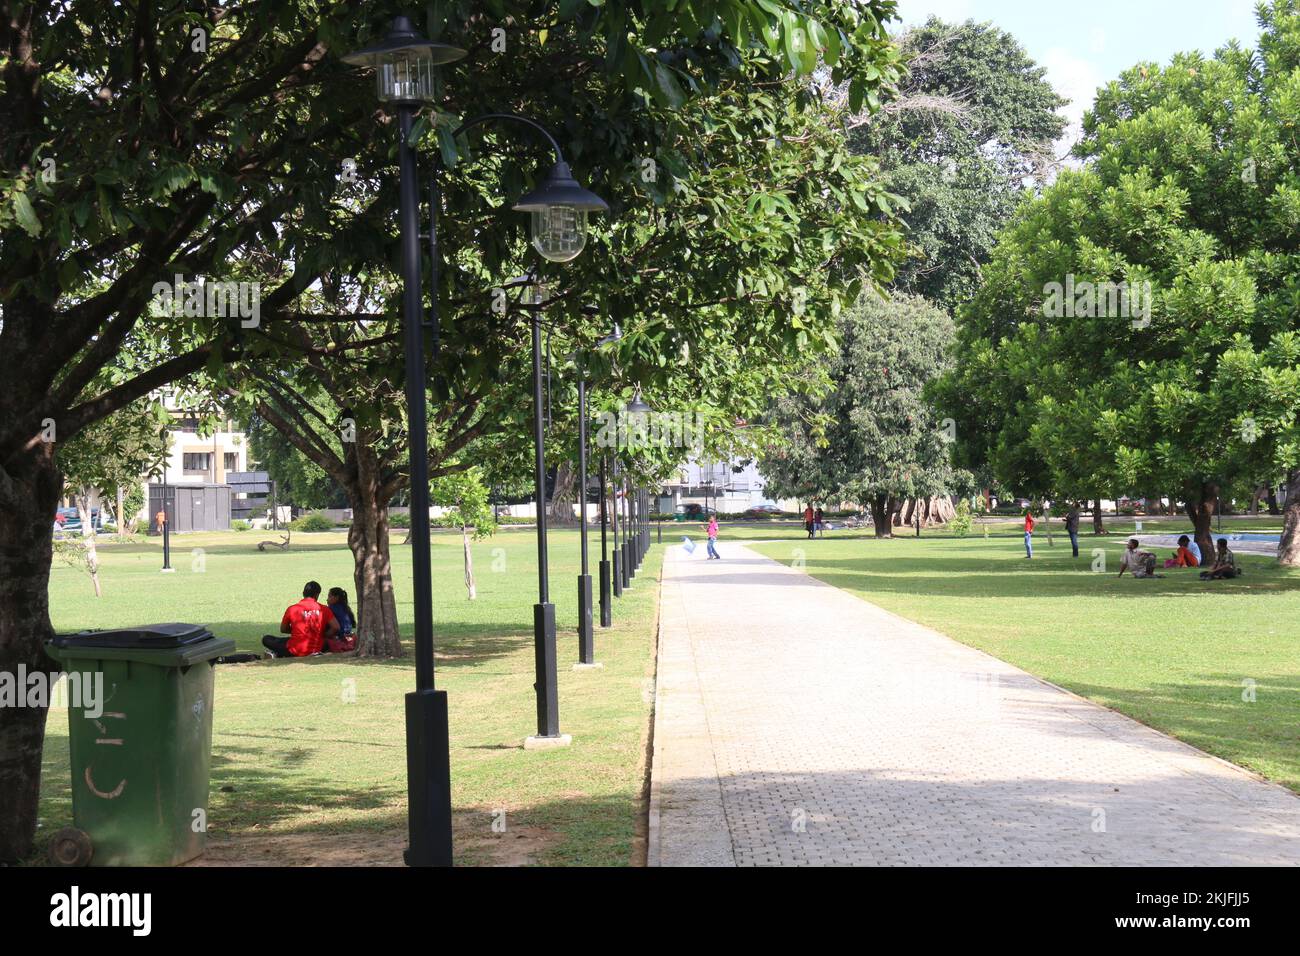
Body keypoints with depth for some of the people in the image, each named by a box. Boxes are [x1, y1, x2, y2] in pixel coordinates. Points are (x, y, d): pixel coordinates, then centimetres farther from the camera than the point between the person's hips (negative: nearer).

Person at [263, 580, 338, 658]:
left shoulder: (292, 609, -5)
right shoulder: (323, 609, -2)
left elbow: (283, 630, 8)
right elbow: (335, 628, -10)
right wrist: (323, 637, 6)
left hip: (296, 651, -2)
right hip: (317, 649, 2)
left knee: (266, 639, 14)